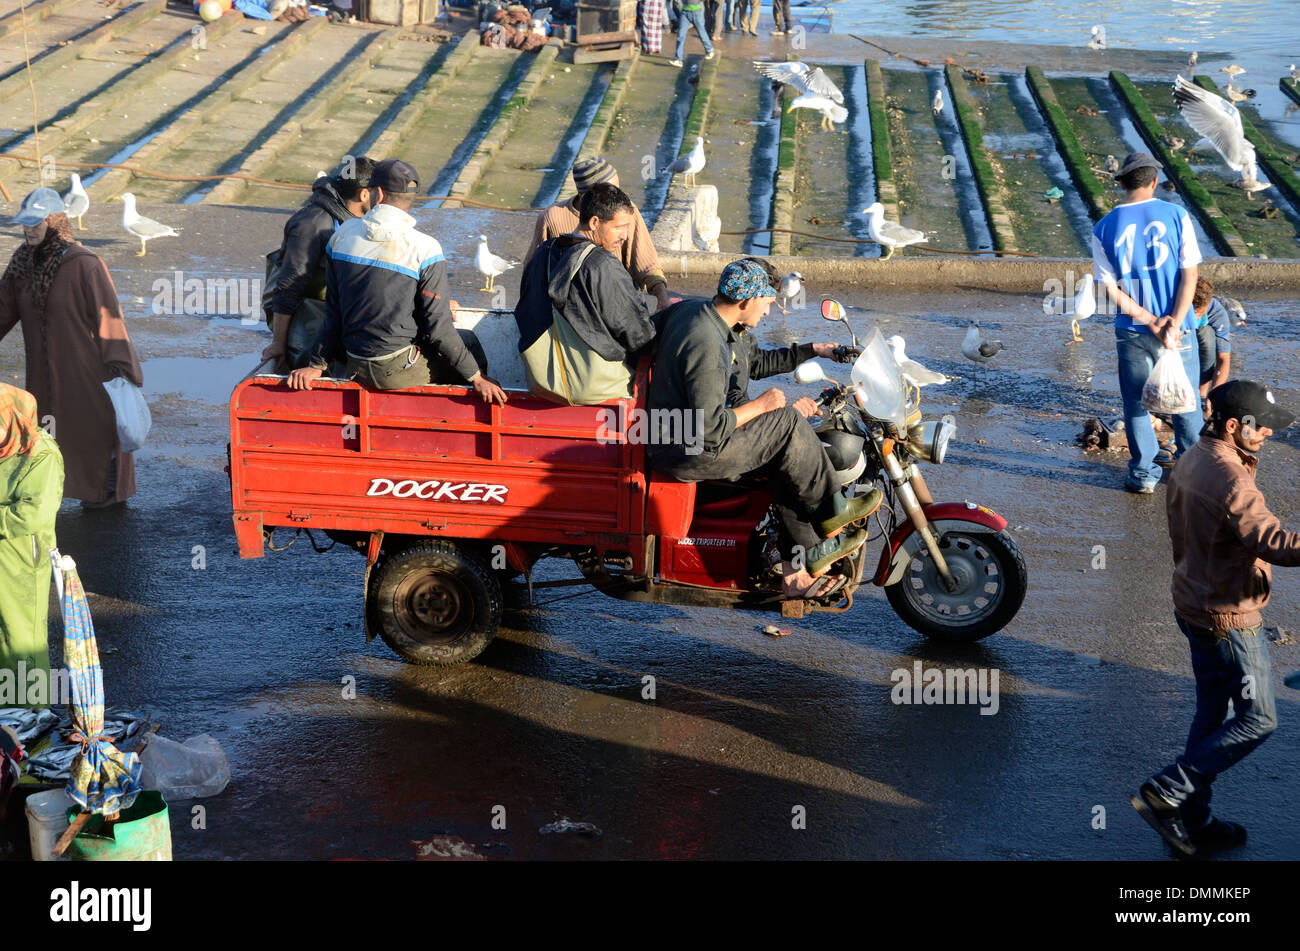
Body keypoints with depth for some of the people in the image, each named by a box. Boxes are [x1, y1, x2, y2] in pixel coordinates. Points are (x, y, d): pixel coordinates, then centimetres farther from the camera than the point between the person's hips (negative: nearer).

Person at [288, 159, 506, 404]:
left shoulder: (342, 235, 1)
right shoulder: (424, 249, -14)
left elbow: (333, 311, 6)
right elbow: (438, 328, -14)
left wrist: (316, 364, 14)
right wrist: (477, 378, -6)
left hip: (355, 370, 6)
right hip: (400, 371, -6)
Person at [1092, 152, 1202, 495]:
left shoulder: (1104, 229, -4)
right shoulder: (1176, 216, -6)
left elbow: (1111, 290, -7)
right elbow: (1190, 275, -11)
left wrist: (1152, 323, -9)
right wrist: (1173, 325, -14)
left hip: (1131, 332, 0)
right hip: (1178, 327, 0)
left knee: (1136, 405, 13)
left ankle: (1144, 475, 19)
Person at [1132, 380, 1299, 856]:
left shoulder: (1190, 460, 3)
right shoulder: (1231, 482, -28)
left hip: (1193, 601, 10)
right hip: (1230, 618, -10)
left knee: (1212, 710, 19)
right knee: (1257, 719, 4)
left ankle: (1194, 821, 27)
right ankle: (1166, 792, 4)